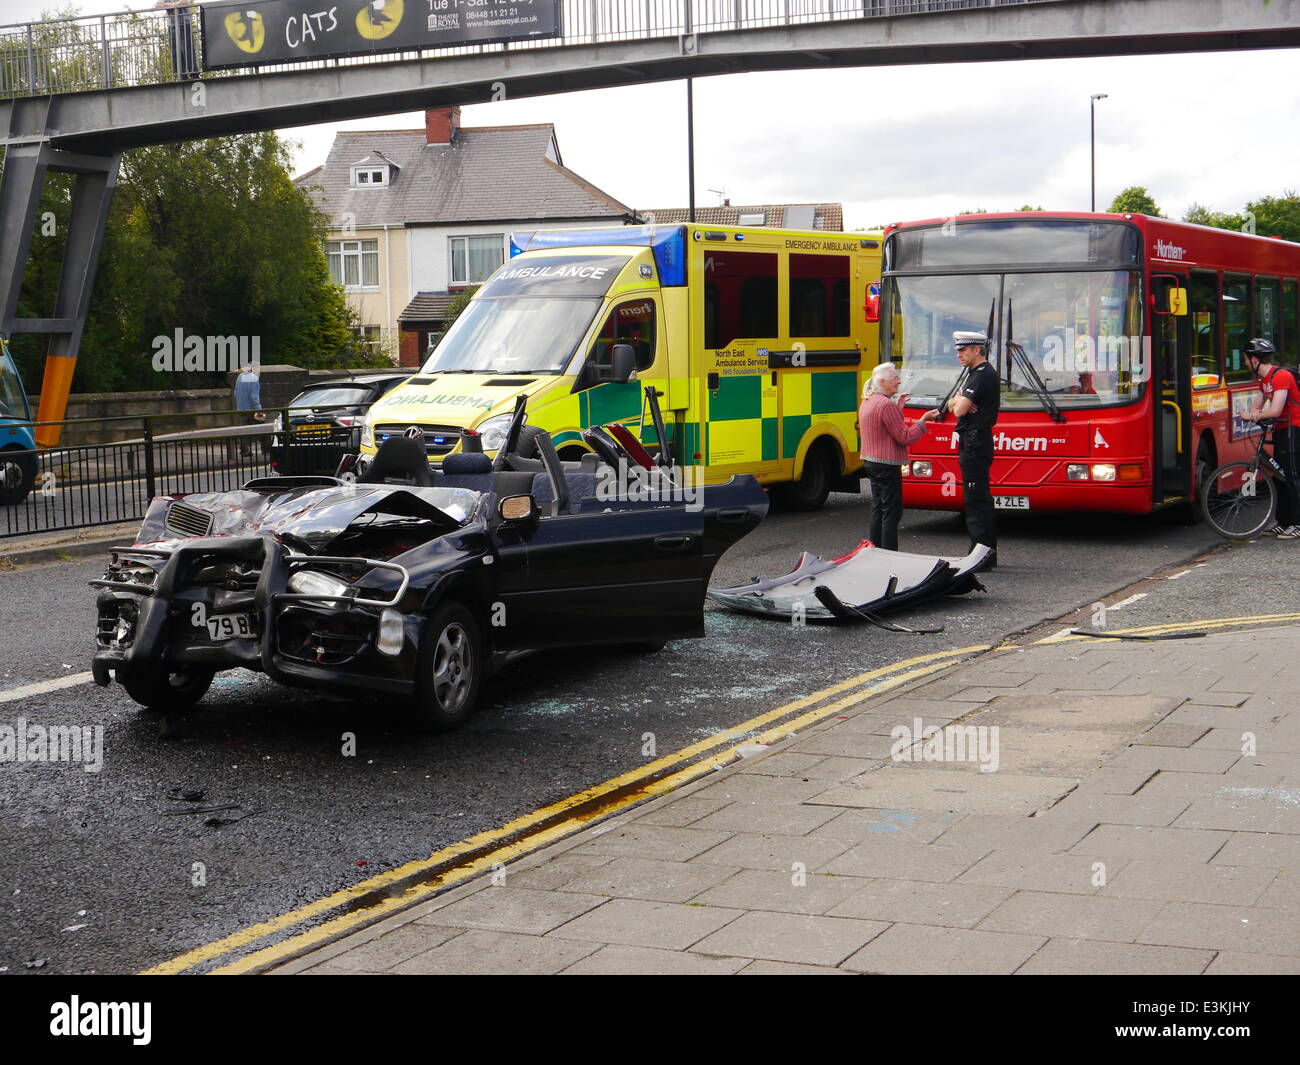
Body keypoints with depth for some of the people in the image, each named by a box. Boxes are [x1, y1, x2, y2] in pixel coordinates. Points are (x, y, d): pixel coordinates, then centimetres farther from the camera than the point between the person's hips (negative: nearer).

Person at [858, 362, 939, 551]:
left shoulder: (867, 402, 12)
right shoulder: (887, 405, -19)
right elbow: (904, 437, -17)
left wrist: (897, 408, 18)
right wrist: (923, 421, -8)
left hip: (871, 462, 10)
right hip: (887, 464, -10)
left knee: (878, 508, 14)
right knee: (892, 512, -5)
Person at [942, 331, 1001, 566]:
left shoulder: (982, 375, -15)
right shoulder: (978, 373, 19)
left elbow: (959, 410, -21)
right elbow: (952, 406, 16)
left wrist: (957, 402, 1)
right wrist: (957, 401, -6)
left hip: (975, 443, -11)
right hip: (976, 442, 11)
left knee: (976, 500, -10)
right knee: (981, 499, 13)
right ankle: (988, 554, 18)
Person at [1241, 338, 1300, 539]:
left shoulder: (1281, 376, -18)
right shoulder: (1264, 380, 12)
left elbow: (1275, 410, -25)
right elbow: (1257, 405, 13)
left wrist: (1252, 415, -10)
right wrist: (1254, 413, -11)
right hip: (1280, 430, 10)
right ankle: (1283, 523, 16)